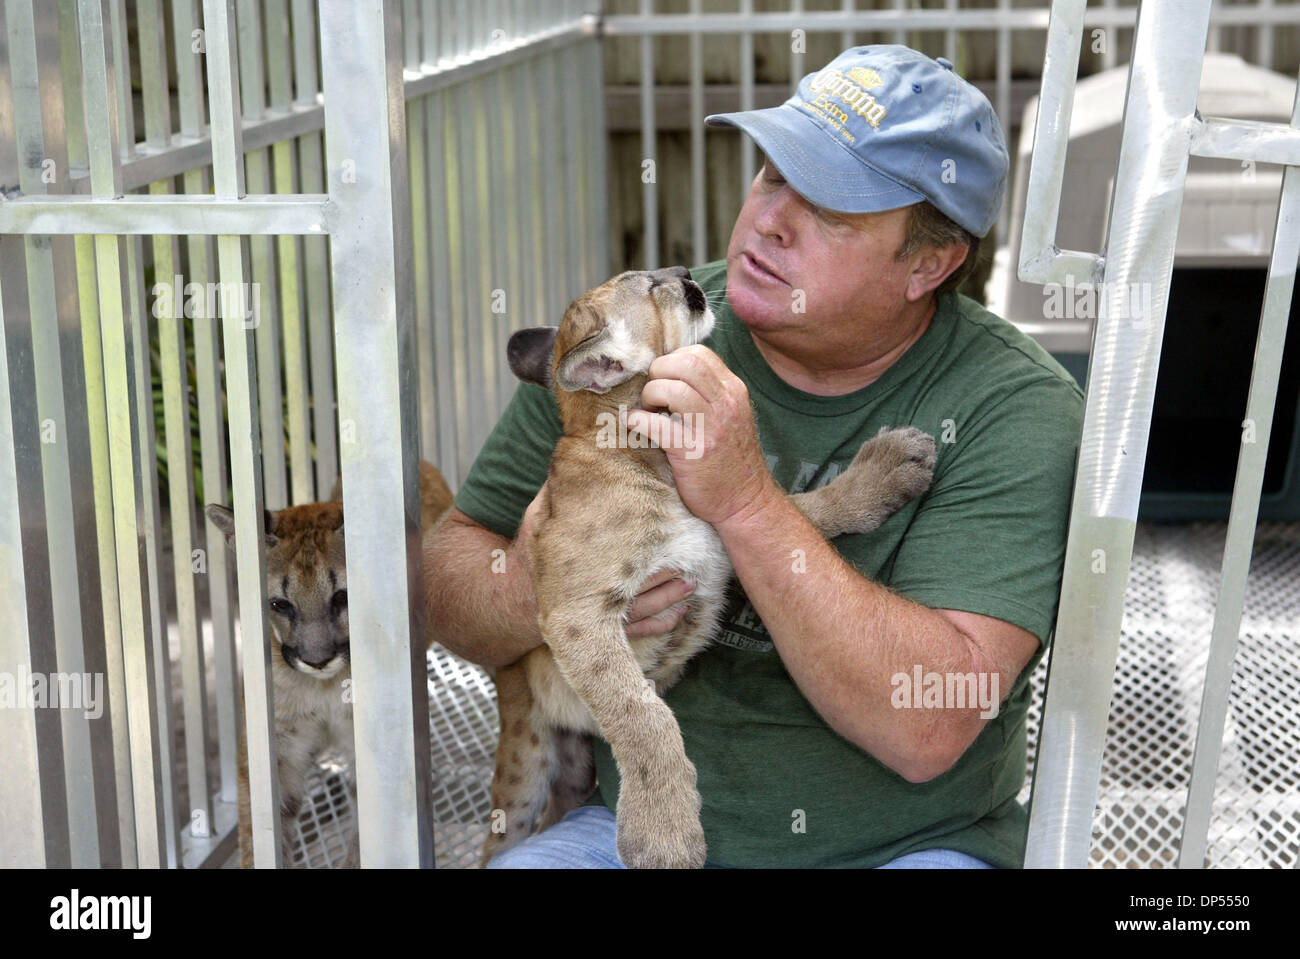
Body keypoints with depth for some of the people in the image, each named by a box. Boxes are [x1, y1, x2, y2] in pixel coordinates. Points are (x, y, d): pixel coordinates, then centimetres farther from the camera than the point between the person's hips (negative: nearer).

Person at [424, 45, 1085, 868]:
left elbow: (929, 730, -21)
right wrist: (536, 602, -18)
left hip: (909, 845, -2)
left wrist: (746, 503, -27)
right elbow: (450, 561, 5)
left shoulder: (1013, 409, -12)